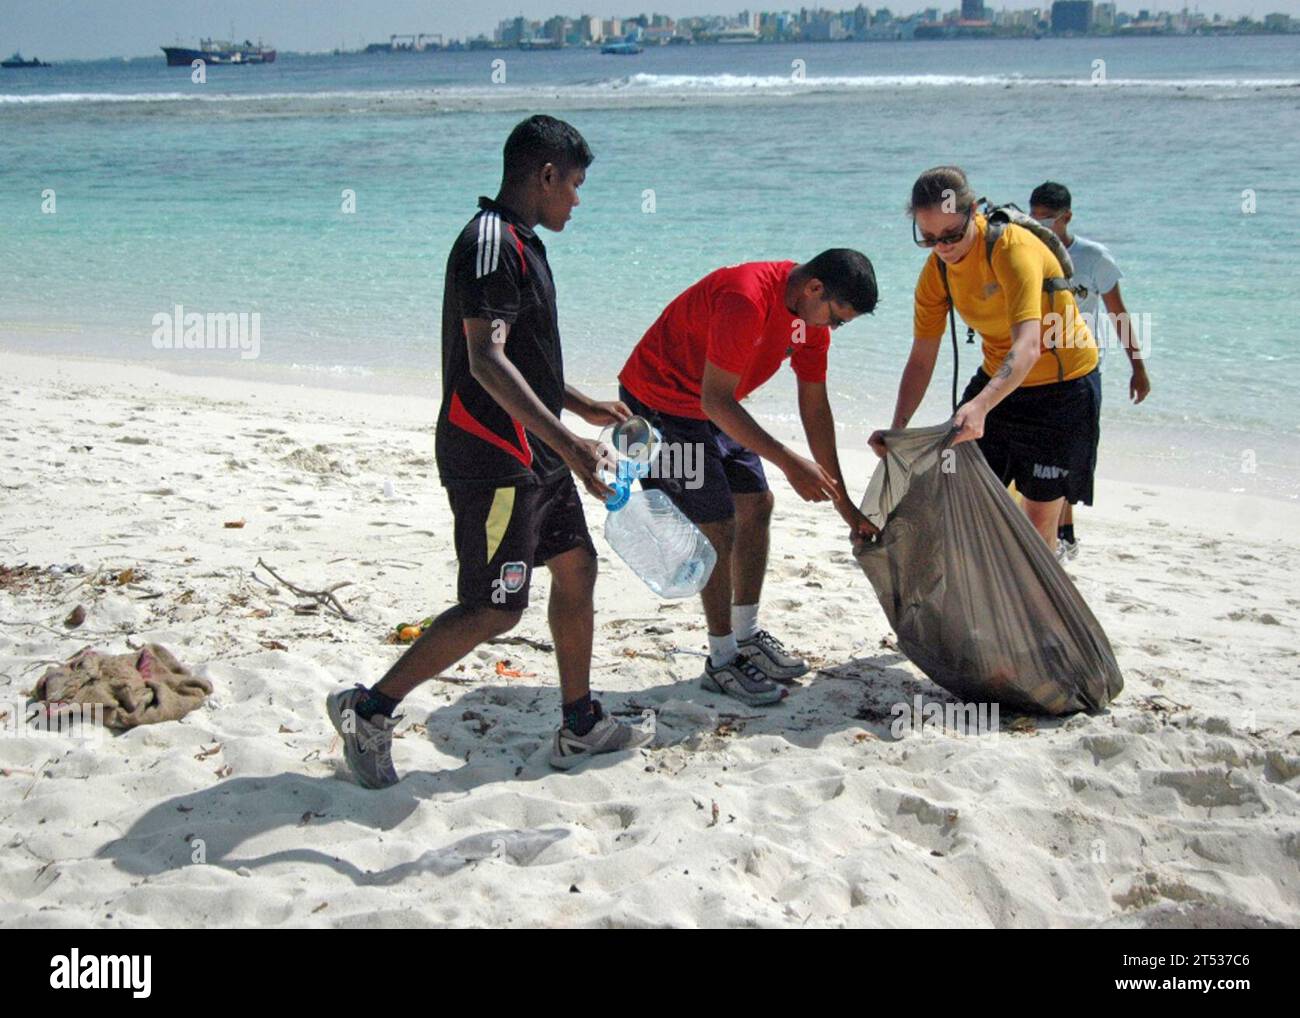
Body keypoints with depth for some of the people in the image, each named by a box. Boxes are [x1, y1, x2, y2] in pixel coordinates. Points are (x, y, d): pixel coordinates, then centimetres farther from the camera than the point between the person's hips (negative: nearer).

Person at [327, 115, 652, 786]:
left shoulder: (518, 244, 15)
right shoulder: (492, 244, -18)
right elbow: (485, 361, -29)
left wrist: (583, 406, 29)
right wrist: (566, 441, -35)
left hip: (533, 453, 11)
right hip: (493, 459, -11)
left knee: (576, 566, 15)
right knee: (494, 609, -5)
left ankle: (580, 728, 27)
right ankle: (369, 710, 6)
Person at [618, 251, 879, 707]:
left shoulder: (813, 312, -4)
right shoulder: (747, 299, -32)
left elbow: (815, 407, 3)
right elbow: (716, 401, -31)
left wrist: (842, 501, 4)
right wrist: (788, 462, -34)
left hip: (713, 406, 9)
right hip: (660, 404, -9)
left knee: (757, 504, 9)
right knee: (720, 528, -9)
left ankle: (747, 636, 22)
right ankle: (722, 661, 4)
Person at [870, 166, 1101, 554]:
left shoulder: (1012, 247, -27)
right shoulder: (936, 272, -7)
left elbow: (1028, 346, -40)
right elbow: (921, 360, -6)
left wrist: (981, 404, -56)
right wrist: (897, 428, -22)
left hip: (1063, 386, -6)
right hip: (998, 381, 6)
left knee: (1039, 521, 0)